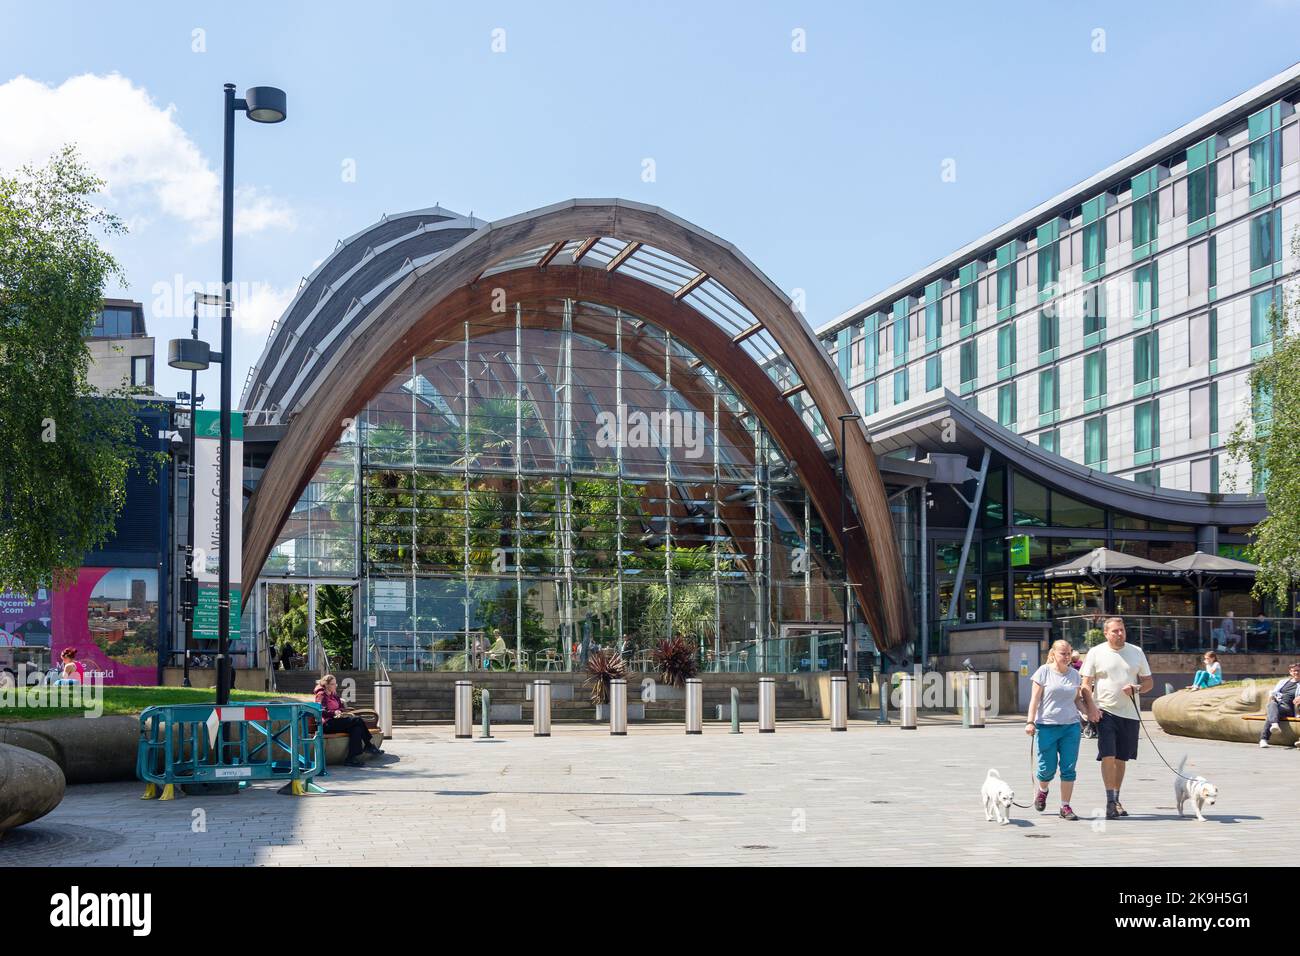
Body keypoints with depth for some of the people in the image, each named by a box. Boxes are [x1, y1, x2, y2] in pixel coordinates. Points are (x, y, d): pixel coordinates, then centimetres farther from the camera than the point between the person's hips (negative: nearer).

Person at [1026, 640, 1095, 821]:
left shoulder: (1074, 674, 11)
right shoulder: (1044, 672, -1)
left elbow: (1077, 700, 16)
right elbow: (1035, 698, -2)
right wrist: (1030, 721, -9)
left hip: (1071, 726, 3)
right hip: (1047, 726, -3)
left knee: (1069, 768, -1)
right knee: (1047, 768, -1)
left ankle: (1065, 806, 7)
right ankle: (1042, 790, 32)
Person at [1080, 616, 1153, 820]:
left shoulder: (1136, 652, 9)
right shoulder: (1096, 653, 1)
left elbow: (1148, 681, 12)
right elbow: (1086, 683, 0)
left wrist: (1136, 689, -10)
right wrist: (1090, 707, -12)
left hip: (1130, 713, 3)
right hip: (1105, 711, -3)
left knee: (1121, 758, 10)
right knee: (1108, 756, -13)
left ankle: (1116, 800, 23)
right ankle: (1110, 802, -10)